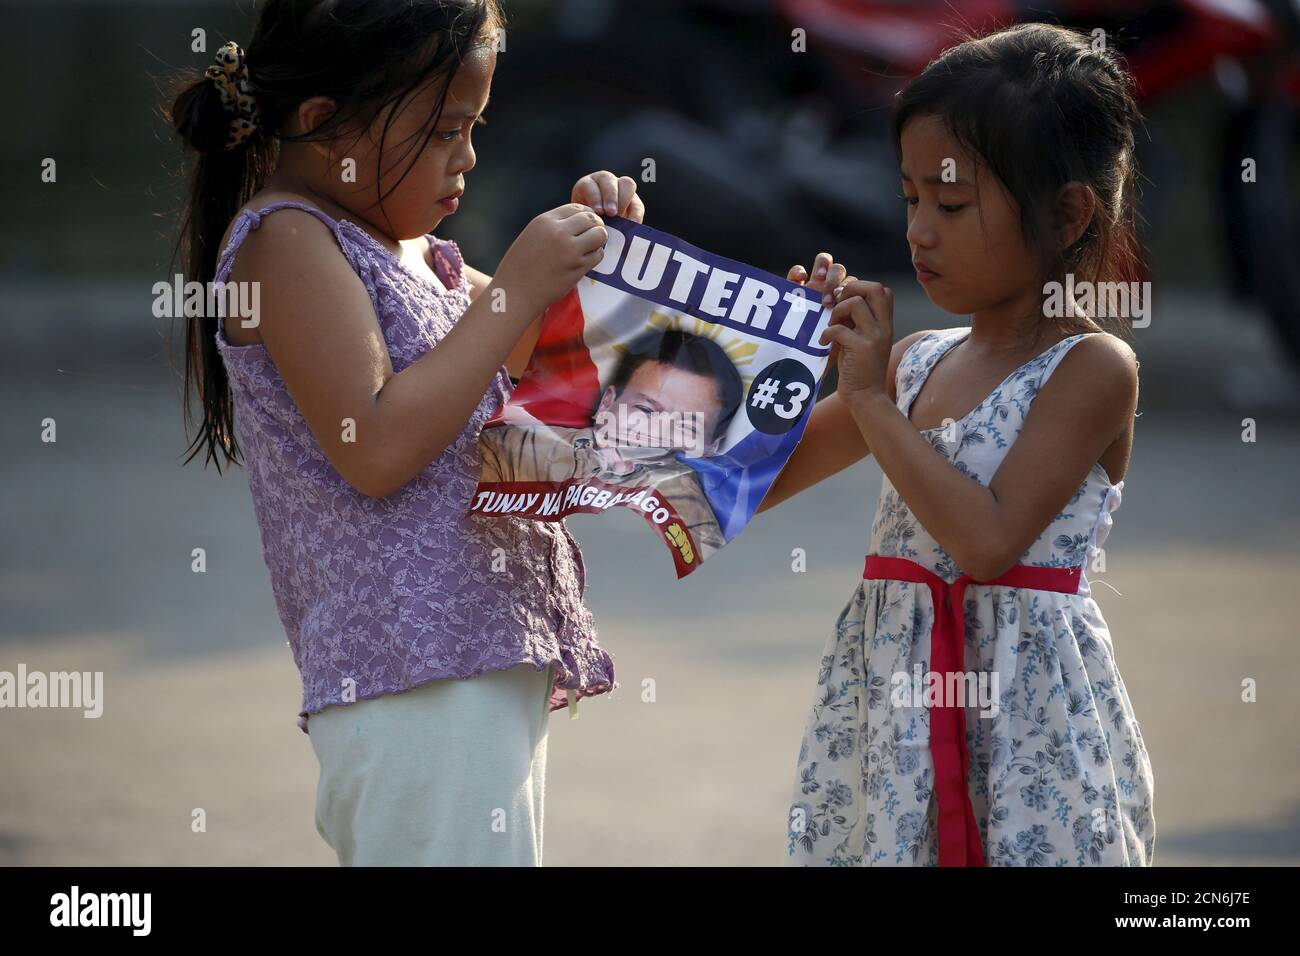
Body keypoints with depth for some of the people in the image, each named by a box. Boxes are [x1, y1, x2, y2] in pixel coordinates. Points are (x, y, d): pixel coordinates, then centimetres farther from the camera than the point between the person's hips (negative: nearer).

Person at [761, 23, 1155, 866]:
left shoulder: (1094, 367, -8)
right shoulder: (917, 360, 11)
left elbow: (989, 537, -19)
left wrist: (873, 401, -13)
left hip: (1021, 707, -6)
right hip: (887, 695, 6)